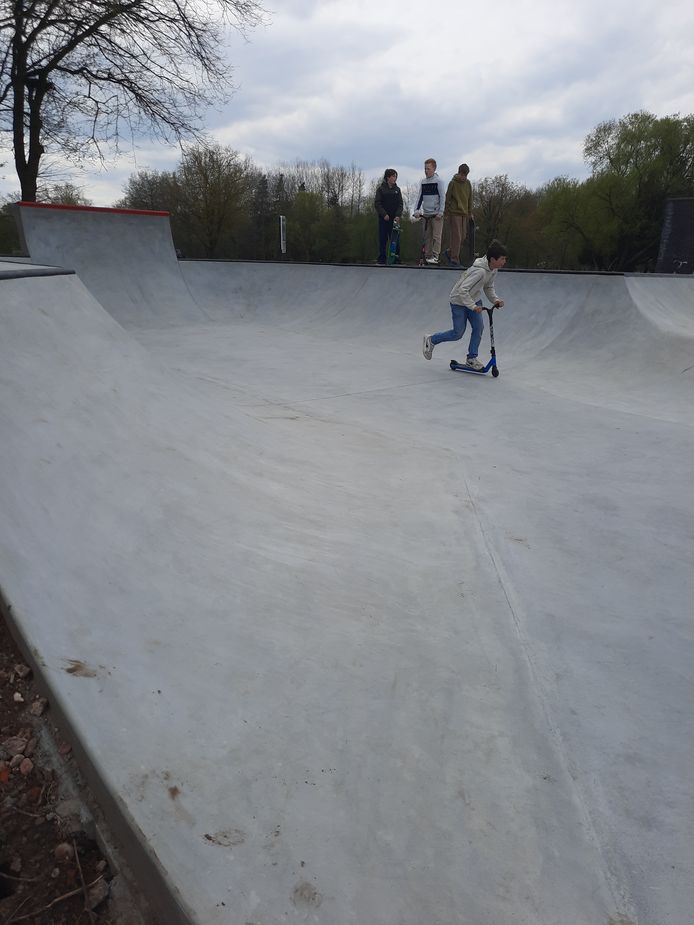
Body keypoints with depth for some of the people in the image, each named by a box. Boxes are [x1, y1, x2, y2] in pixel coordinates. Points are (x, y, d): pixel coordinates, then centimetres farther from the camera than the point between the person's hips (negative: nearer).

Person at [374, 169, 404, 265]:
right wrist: (384, 214, -15)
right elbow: (377, 204, -3)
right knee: (383, 239, -1)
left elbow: (400, 204, 7)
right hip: (383, 218, -2)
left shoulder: (397, 189, 10)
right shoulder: (381, 189, 2)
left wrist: (398, 215, -9)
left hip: (394, 218, 2)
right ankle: (381, 259, 5)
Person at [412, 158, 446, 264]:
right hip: (426, 214, 5)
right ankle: (427, 256, 10)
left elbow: (443, 197, -6)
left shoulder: (439, 181, -2)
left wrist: (440, 212, -13)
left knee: (436, 236, -8)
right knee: (427, 237, 6)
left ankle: (435, 256, -10)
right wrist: (416, 210, 1)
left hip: (436, 214, -5)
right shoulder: (423, 182, 13)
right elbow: (420, 197, 15)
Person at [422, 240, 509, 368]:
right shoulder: (479, 271, -33)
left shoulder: (493, 270, -5)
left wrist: (495, 300, -6)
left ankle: (471, 358, 10)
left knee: (479, 327, -3)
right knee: (458, 333, 1)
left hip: (474, 300, 8)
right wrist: (473, 306, -35)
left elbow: (489, 287, 10)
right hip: (459, 301, -8)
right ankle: (431, 340, 23)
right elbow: (462, 290, -35)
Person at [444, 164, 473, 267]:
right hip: (454, 213, -6)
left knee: (463, 236, 7)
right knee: (456, 236, -10)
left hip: (464, 213, 6)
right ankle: (454, 259, -6)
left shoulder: (468, 183, 10)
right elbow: (447, 198, -3)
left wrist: (470, 212, 15)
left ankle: (450, 252, 25)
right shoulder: (453, 183, -4)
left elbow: (470, 199, 16)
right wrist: (445, 213, -5)